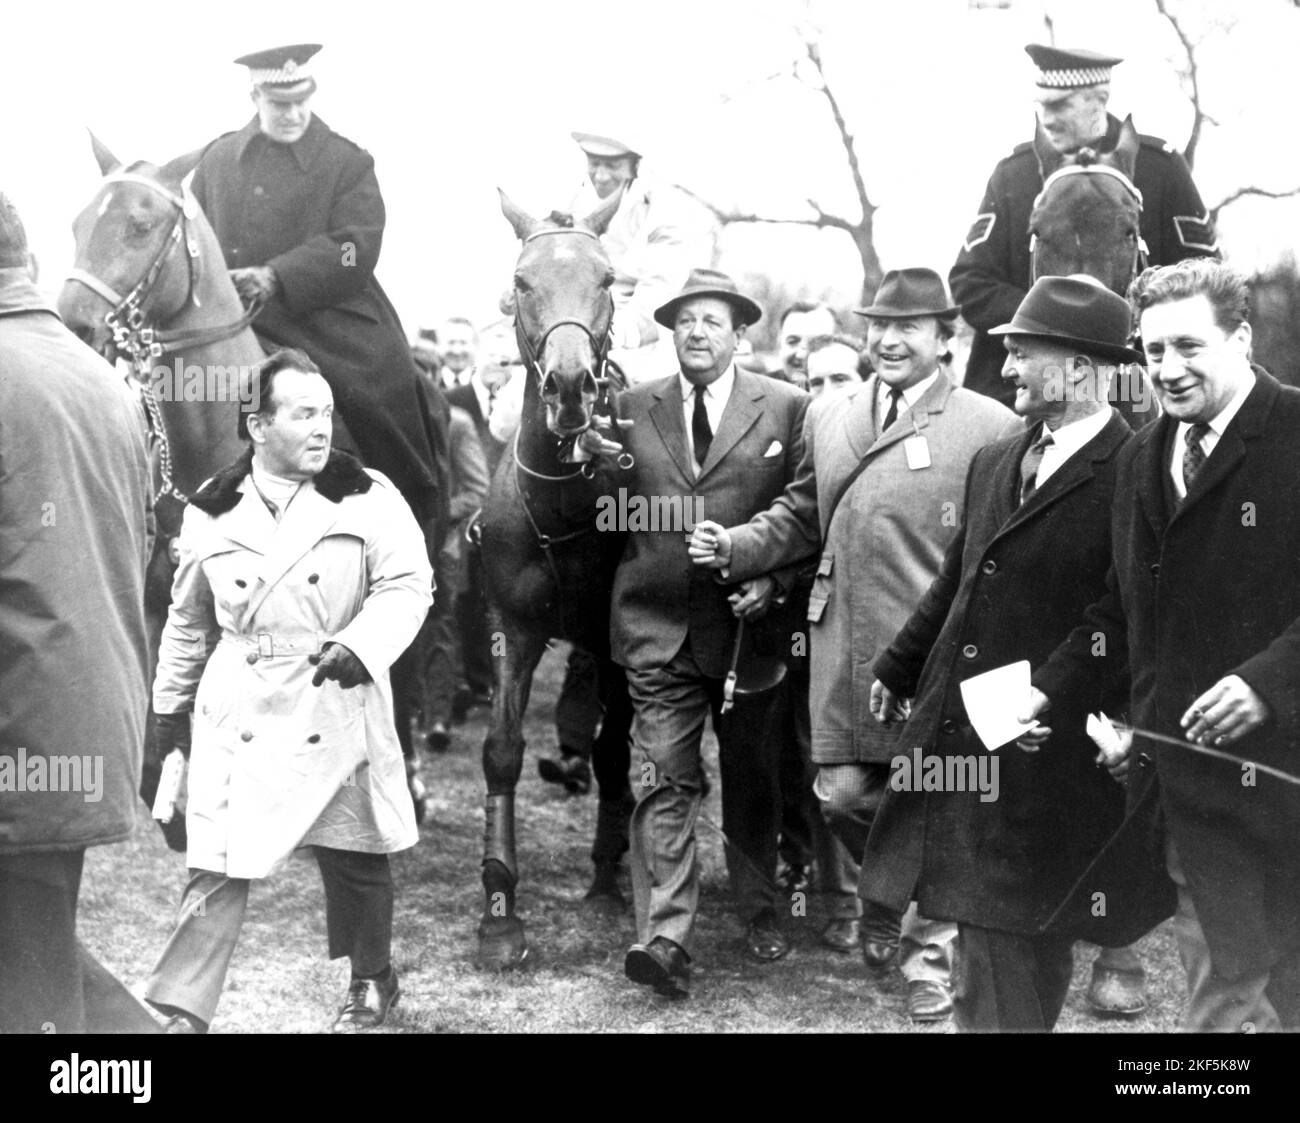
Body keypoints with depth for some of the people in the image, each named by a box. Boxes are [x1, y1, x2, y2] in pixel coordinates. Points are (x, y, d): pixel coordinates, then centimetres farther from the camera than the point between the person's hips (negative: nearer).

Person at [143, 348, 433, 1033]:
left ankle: (372, 978, 35)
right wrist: (171, 704, 20)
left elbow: (408, 585, -6)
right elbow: (189, 617, 14)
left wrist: (361, 645, -22)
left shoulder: (366, 498, -3)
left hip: (337, 710, 0)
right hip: (239, 714, 1)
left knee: (353, 855, 12)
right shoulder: (212, 513, 3)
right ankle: (183, 1011, 0)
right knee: (218, 863, -5)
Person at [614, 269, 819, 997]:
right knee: (663, 782, -6)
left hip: (743, 618, 0)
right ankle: (665, 937, -9)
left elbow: (807, 506, -4)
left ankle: (760, 911, 31)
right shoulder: (633, 408, 7)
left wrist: (770, 577, -15)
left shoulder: (787, 408, 0)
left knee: (751, 778, 14)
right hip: (658, 625, 0)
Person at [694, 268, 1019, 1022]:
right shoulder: (827, 416, 12)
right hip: (843, 643, 5)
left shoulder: (990, 428, -6)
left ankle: (932, 948, 25)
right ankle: (891, 902, 40)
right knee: (843, 792, 9)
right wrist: (737, 546, 3)